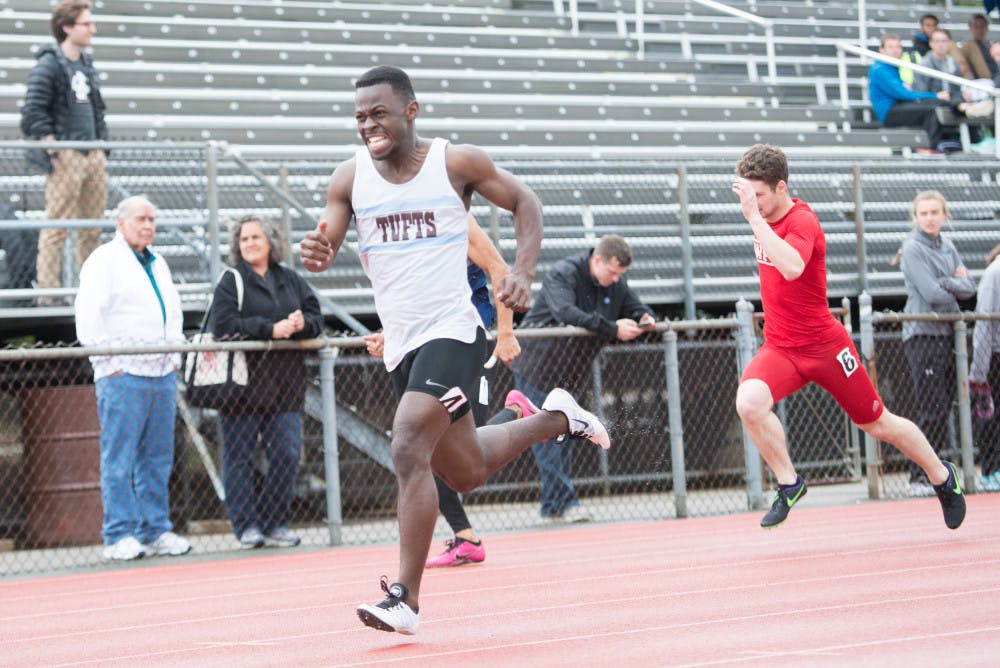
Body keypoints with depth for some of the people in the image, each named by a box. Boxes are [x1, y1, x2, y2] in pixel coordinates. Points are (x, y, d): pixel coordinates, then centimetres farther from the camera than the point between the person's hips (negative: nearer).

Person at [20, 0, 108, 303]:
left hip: (93, 155, 8)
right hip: (66, 156, -8)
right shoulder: (50, 64, -8)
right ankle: (48, 291, -6)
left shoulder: (86, 65, 17)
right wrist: (53, 150, -16)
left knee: (93, 228, 10)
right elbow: (33, 111, -14)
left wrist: (103, 147, 16)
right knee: (57, 226, -7)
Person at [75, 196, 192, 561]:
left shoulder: (158, 263, 20)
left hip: (162, 374, 7)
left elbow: (174, 309, 30)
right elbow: (88, 317, -11)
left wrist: (175, 354, 18)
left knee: (157, 459, 8)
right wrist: (109, 363, -13)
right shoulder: (104, 260, -4)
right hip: (123, 374, -7)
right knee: (119, 459, -7)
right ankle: (119, 536, -5)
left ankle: (156, 531, 12)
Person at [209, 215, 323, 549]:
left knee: (287, 455, 1)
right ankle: (246, 525, 3)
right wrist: (270, 329, -18)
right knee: (240, 457, -3)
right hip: (242, 386, -4)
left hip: (285, 384, 4)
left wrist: (300, 324, -12)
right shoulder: (231, 282, 1)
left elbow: (316, 319, 11)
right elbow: (223, 324, -13)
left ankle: (275, 524, 11)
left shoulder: (292, 281, 15)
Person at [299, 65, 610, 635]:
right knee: (465, 470, 17)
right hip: (401, 344, 6)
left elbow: (524, 202, 6)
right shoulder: (351, 177, 3)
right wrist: (316, 254, -24)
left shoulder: (457, 162, -6)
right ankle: (555, 418, 44)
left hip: (453, 330, -6)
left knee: (409, 451, -23)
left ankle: (407, 599, -18)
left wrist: (523, 273, -9)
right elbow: (325, 245, 2)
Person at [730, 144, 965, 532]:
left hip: (824, 347, -6)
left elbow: (791, 268, -43)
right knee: (749, 402, -25)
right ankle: (789, 484, -7)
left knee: (877, 424, 10)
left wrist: (753, 217, -44)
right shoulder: (766, 219, 3)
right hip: (779, 347, 6)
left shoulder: (802, 221, -21)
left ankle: (943, 477, 35)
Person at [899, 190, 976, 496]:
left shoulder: (947, 246, 14)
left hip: (948, 332, 7)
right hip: (923, 332, -7)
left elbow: (969, 288, 7)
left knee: (945, 406, 7)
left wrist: (947, 283, -11)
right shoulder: (913, 248, -8)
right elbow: (933, 294, -17)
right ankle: (920, 478, -5)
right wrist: (957, 286, 0)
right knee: (932, 410, -10)